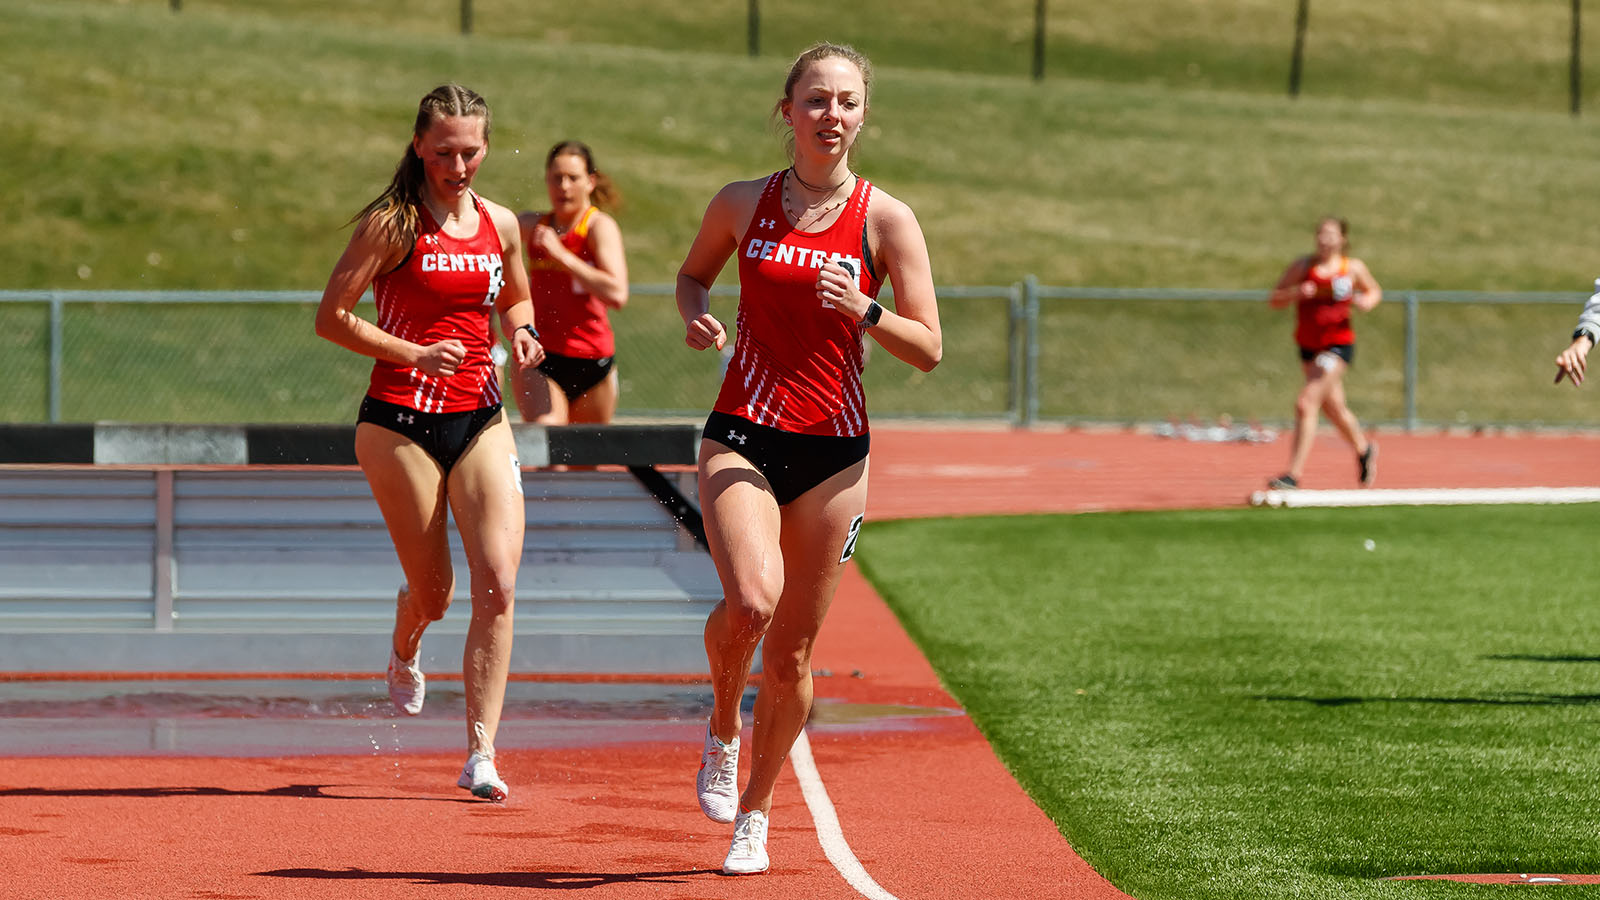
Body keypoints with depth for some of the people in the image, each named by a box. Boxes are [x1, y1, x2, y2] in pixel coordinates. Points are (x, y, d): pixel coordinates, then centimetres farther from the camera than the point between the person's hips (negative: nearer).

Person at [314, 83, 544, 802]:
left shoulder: (499, 224, 6)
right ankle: (405, 654, 44)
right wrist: (415, 354, -18)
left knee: (498, 581, -13)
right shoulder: (392, 224, -8)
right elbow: (331, 317, -8)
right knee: (432, 591, 5)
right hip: (399, 419, -3)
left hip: (480, 419, 3)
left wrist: (522, 332, 2)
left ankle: (481, 755, -10)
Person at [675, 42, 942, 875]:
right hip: (742, 434, -1)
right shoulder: (742, 204, 2)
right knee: (750, 600, -26)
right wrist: (695, 314, -2)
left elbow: (928, 349, -1)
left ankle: (754, 813, 26)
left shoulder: (886, 219, -2)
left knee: (791, 653, 6)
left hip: (833, 447, 1)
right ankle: (721, 731, 5)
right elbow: (692, 273, 21)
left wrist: (862, 309, -19)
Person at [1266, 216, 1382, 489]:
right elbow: (1274, 300, -2)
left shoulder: (1353, 268, -3)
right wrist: (1297, 292, -21)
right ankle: (1364, 449, 47)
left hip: (1338, 345, -4)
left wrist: (1367, 301, -7)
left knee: (1306, 404, -18)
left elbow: (1374, 291, 16)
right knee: (1334, 407, 19)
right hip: (1309, 346, 4)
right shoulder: (1303, 266, -2)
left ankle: (1294, 474, -17)